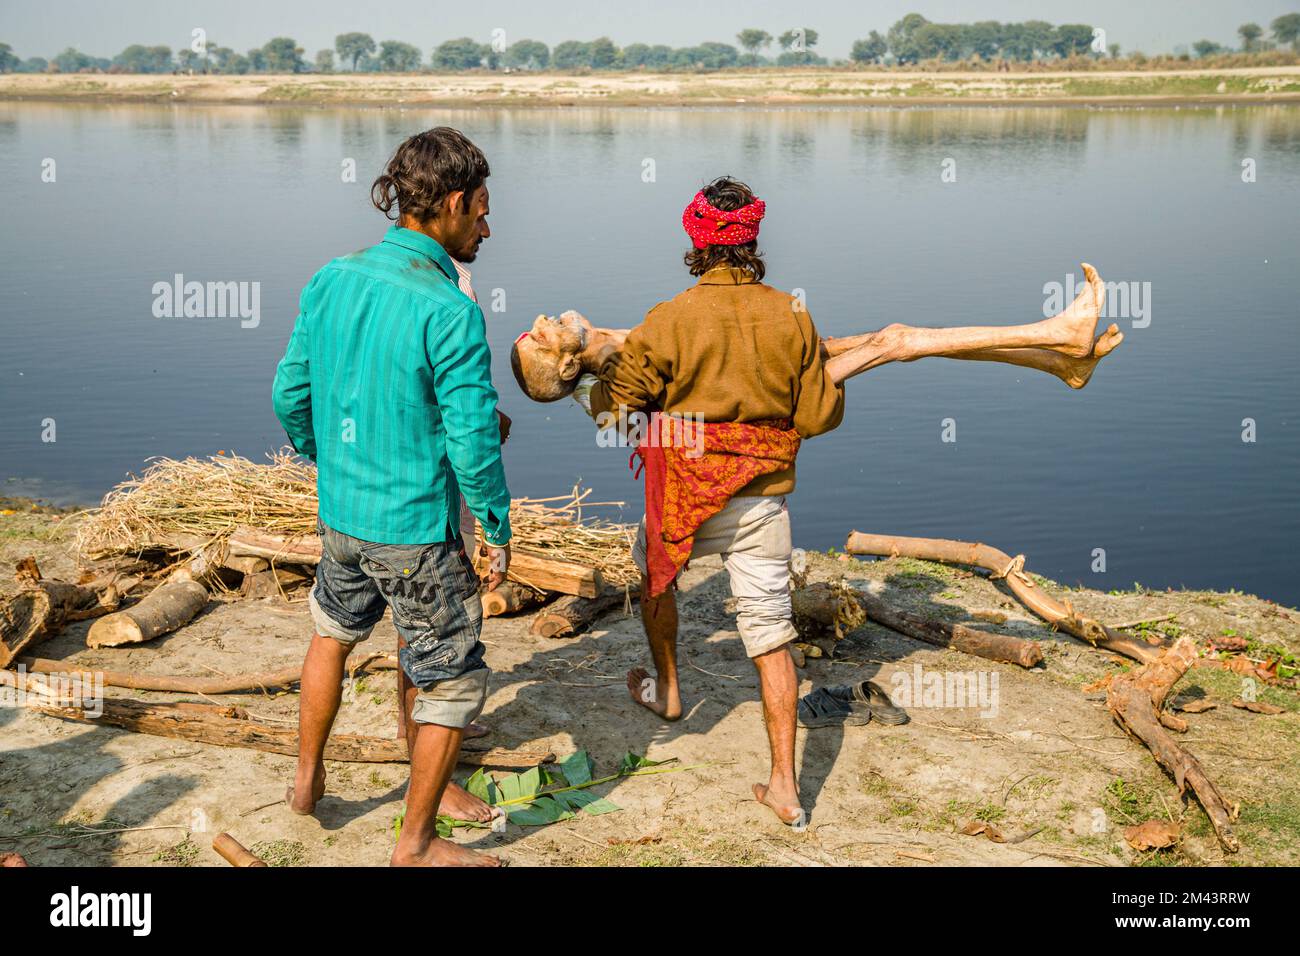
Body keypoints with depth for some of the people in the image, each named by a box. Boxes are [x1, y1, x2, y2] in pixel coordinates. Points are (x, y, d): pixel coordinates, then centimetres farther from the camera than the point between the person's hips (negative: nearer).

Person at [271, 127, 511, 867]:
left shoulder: (331, 281, -2)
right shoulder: (450, 312, -22)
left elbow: (291, 395, 7)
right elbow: (473, 441, -20)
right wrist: (499, 530, -6)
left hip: (340, 515, 7)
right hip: (417, 529, -6)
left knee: (333, 635, 32)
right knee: (453, 682, 11)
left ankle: (308, 780, 45)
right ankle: (417, 844, 21)